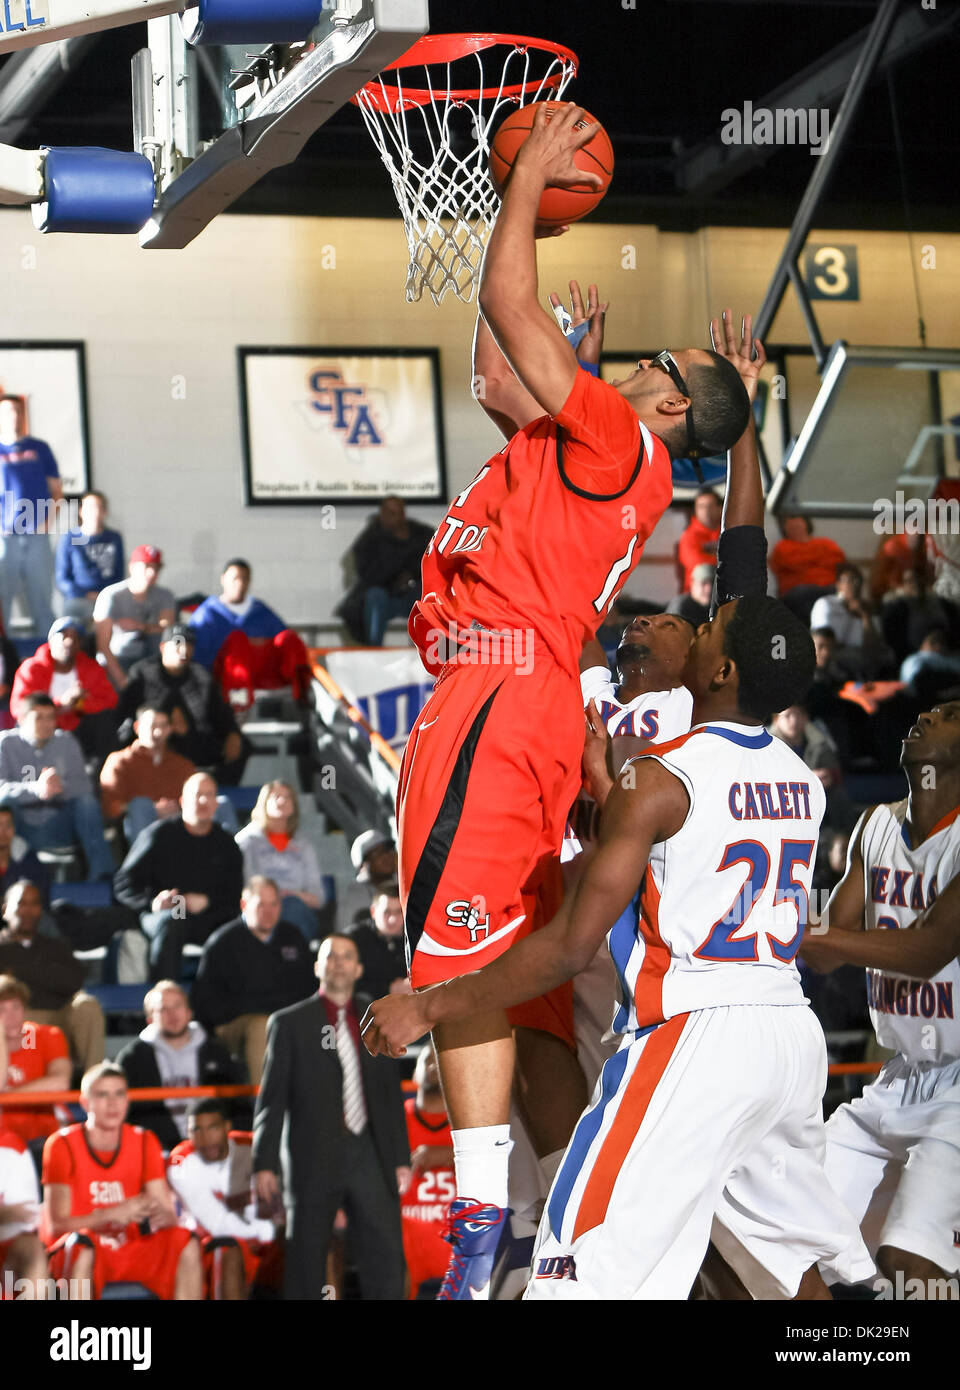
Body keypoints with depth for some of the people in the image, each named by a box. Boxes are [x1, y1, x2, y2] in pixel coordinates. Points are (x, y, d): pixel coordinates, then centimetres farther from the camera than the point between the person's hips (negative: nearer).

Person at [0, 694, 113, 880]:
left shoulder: (66, 742, 7)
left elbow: (83, 784, -5)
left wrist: (61, 787, -29)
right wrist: (36, 789, -35)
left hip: (57, 831, 2)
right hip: (22, 830, -2)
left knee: (86, 800, -23)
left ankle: (102, 873, -25)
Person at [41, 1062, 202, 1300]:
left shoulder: (145, 1143, 4)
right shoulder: (62, 1145, -8)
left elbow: (169, 1214, -1)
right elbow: (56, 1224, -16)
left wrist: (162, 1216, -26)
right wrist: (113, 1214, -29)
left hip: (130, 1252, 4)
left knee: (185, 1243, -21)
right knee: (80, 1243, -37)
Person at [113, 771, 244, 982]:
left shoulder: (225, 844, 15)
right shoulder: (160, 834, 6)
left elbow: (235, 896, 13)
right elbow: (123, 883, 5)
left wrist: (207, 902, -8)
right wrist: (152, 902, -13)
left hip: (208, 918, 3)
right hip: (160, 915, -2)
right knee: (171, 922, -39)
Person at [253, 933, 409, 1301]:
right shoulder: (289, 1023, 4)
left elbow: (392, 1092, 14)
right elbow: (271, 1098, 1)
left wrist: (401, 1157, 10)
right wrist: (264, 1164, -5)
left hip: (371, 1155, 3)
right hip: (314, 1157, -2)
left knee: (387, 1256, -2)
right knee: (306, 1261, 2)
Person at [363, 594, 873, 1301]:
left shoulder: (661, 778, -11)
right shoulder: (803, 781, 10)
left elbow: (571, 946, -13)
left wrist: (425, 1006, -7)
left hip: (693, 1036, -8)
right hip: (794, 1036, 8)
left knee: (589, 1271, -8)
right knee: (794, 1264, 21)